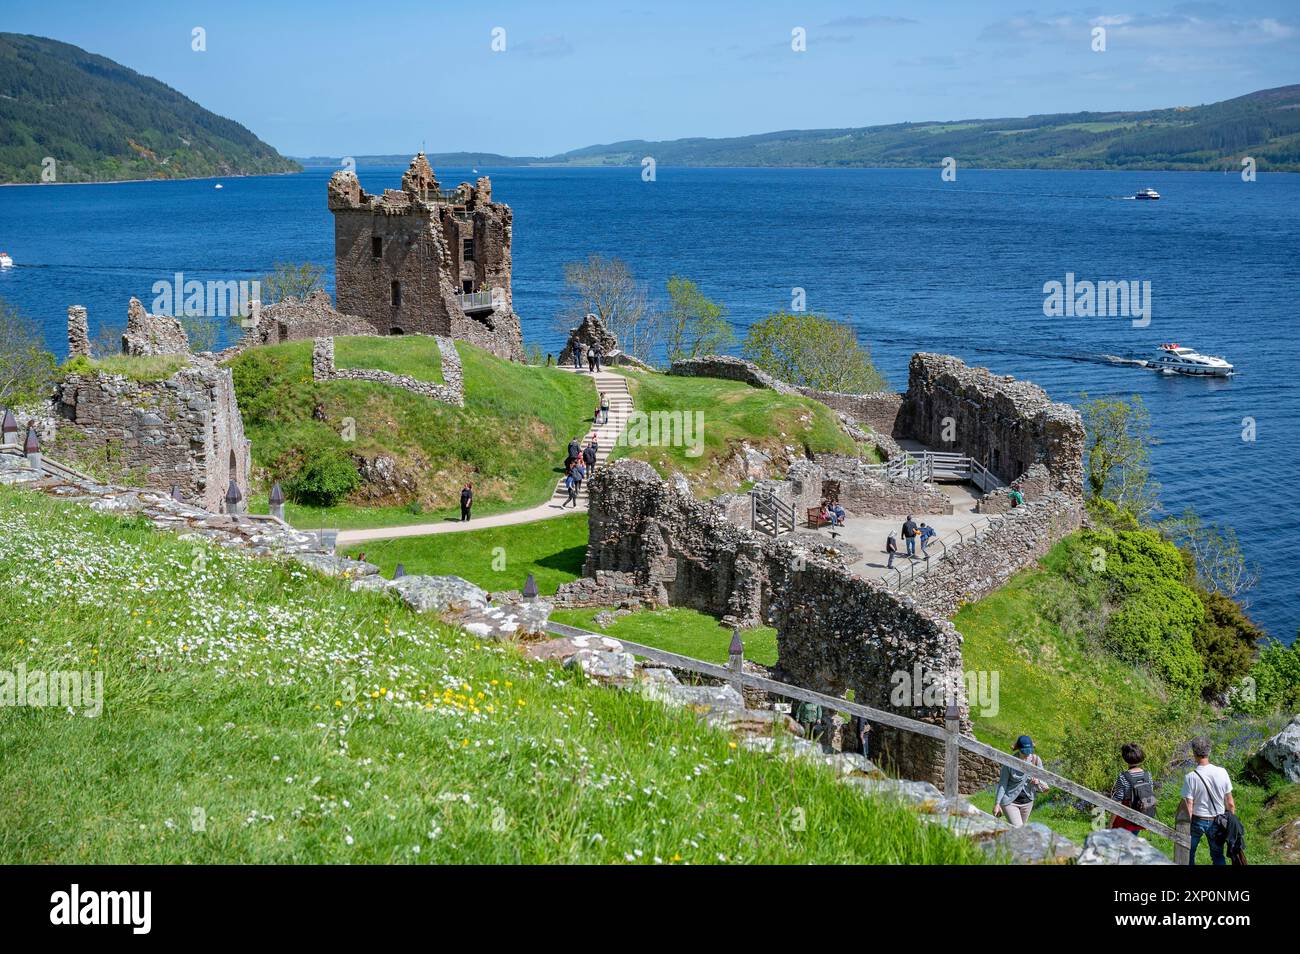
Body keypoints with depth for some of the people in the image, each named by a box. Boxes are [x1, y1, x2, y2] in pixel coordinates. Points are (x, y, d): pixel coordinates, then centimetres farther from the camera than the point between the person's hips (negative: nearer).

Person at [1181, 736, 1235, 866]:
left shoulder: (1190, 777, -20)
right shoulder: (1222, 772, -12)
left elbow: (1188, 807, -17)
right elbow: (1230, 803, -3)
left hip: (1197, 821, -3)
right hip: (1217, 821, 3)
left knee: (1188, 854, 16)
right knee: (1218, 855, 17)